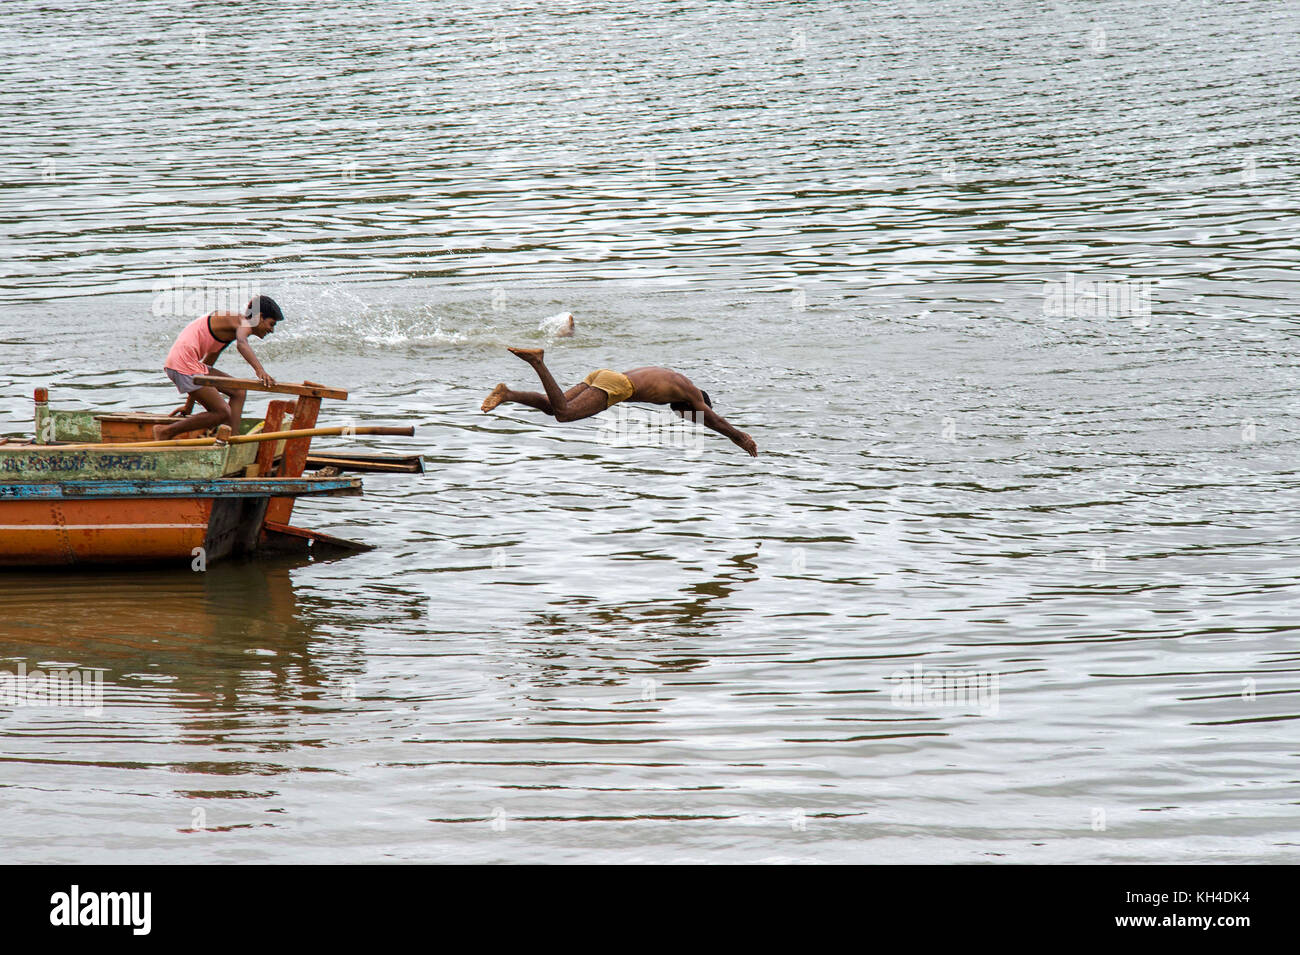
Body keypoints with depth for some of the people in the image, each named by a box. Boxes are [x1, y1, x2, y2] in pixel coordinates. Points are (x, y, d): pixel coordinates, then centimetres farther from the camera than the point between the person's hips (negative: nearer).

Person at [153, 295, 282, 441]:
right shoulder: (243, 322, -6)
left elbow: (207, 363, 30)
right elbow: (241, 343, -32)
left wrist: (189, 405, 35)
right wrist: (260, 370, -48)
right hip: (184, 364, -10)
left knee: (239, 391, 13)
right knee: (223, 413, -9)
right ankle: (164, 432, -2)